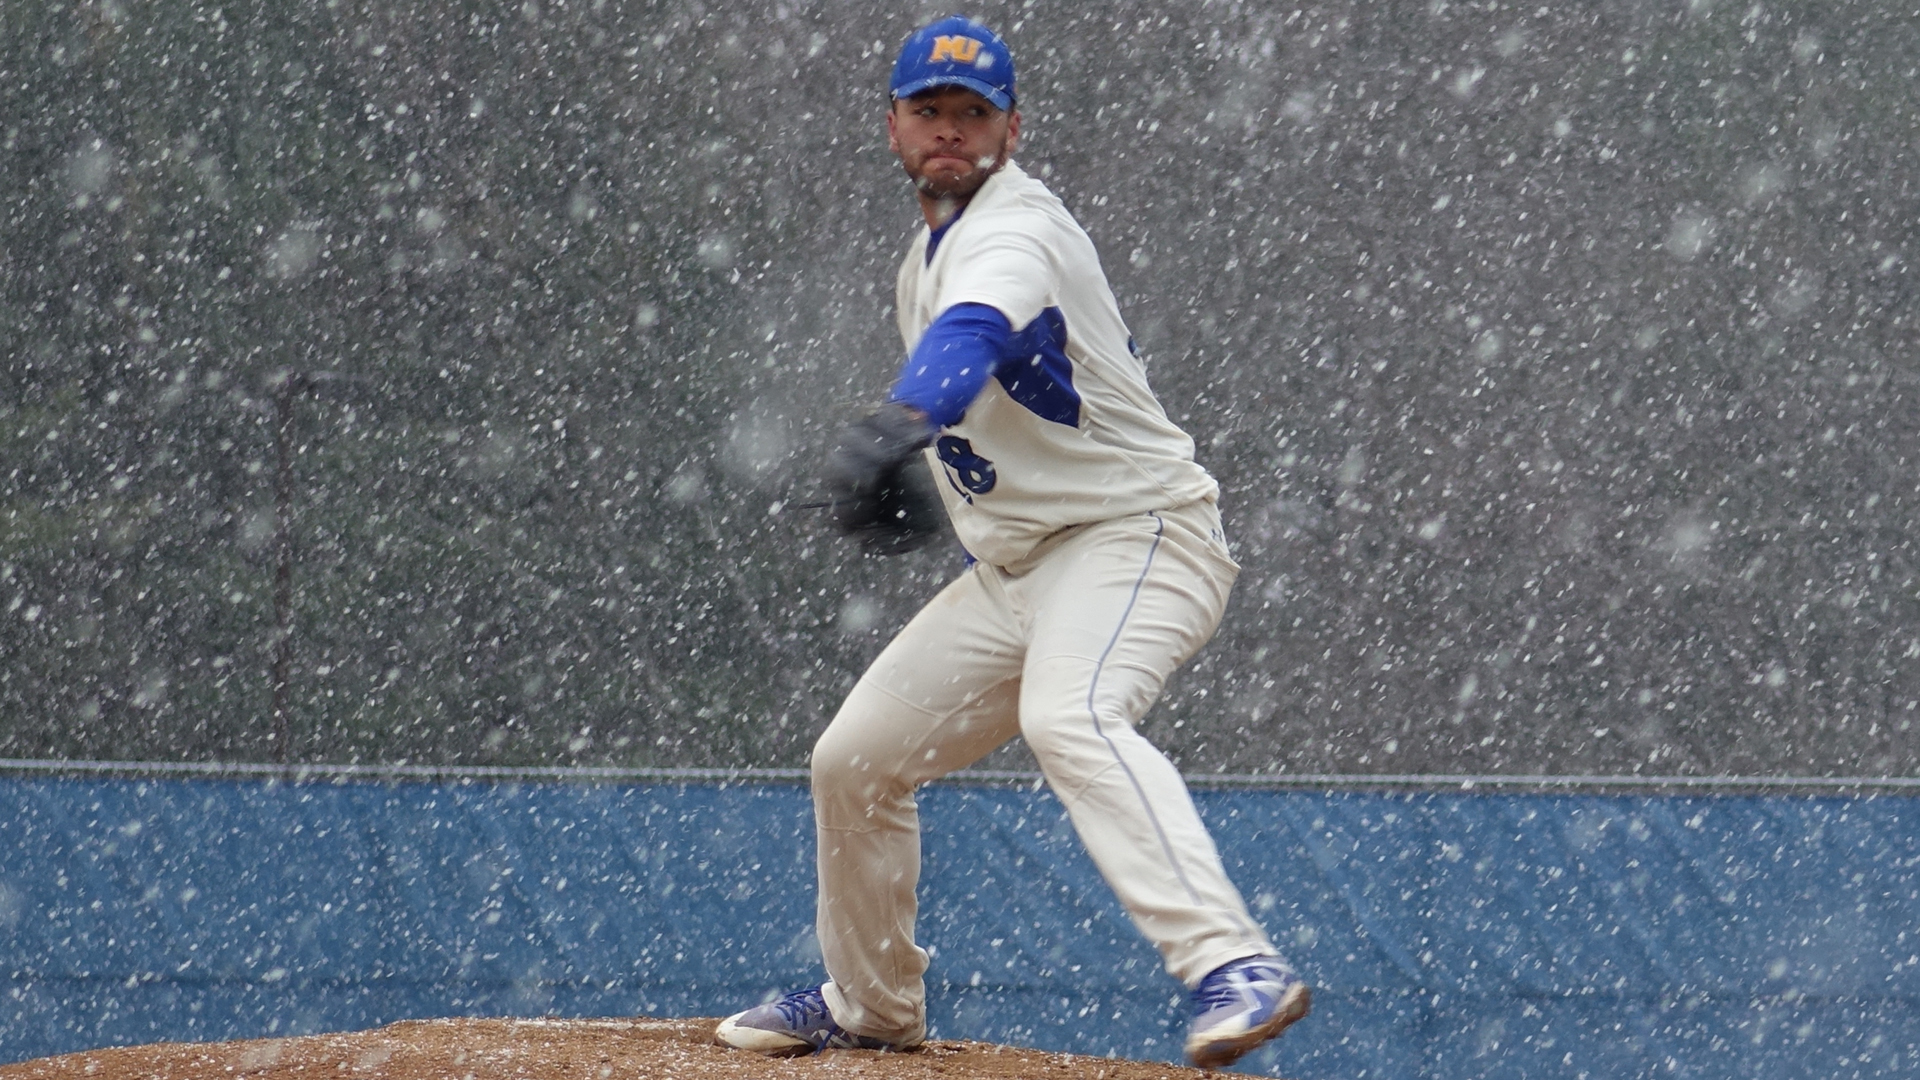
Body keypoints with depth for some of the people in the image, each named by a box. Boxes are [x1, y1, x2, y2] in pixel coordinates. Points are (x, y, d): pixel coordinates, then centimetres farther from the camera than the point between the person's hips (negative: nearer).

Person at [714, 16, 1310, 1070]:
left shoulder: (1015, 228, -16)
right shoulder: (929, 256, 14)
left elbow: (975, 333, -40)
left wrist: (898, 425, -58)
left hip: (1136, 534, -10)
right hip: (1010, 569, 10)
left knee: (1068, 716, -37)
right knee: (855, 758, 12)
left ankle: (1234, 966, -50)